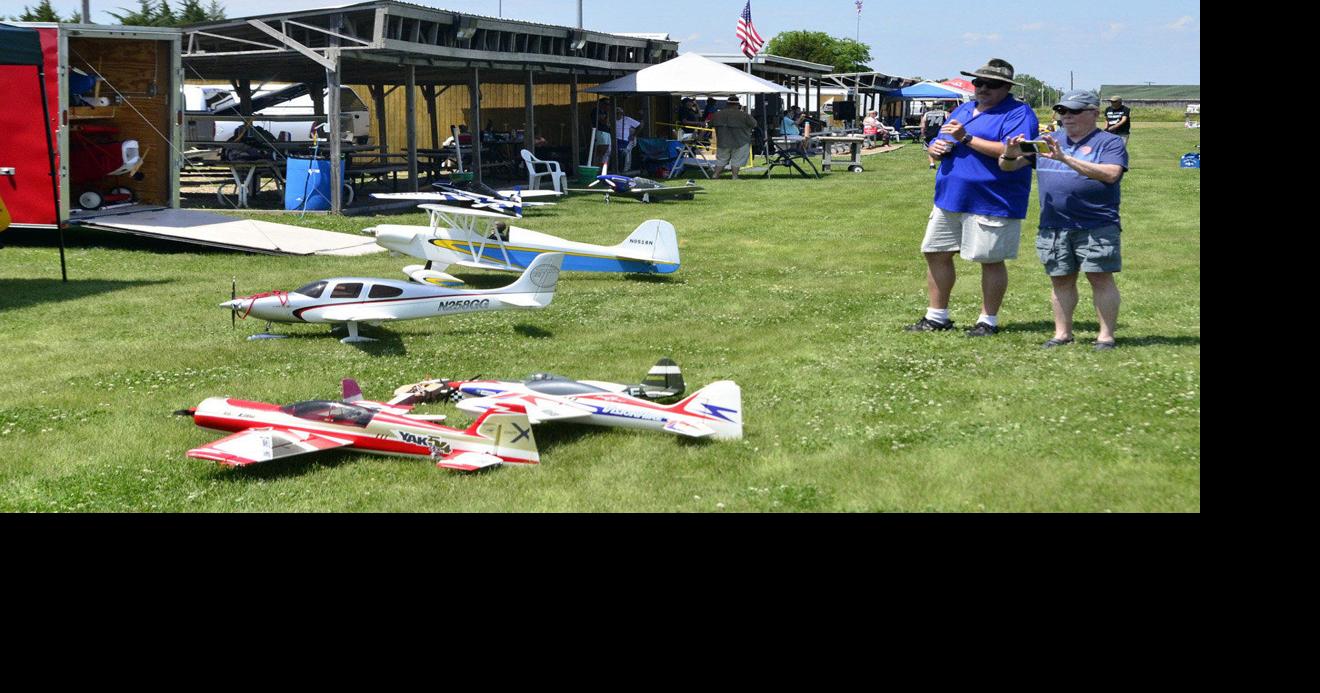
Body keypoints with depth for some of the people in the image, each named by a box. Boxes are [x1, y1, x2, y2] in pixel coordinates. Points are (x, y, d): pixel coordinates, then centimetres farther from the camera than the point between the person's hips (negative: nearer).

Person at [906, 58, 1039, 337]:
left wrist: (966, 138, -20)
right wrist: (936, 148, -1)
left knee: (991, 261, 0)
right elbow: (938, 145, 25)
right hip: (949, 198, 7)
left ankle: (988, 321, 12)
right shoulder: (962, 111, 18)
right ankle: (937, 316, 20)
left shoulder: (1019, 113, -7)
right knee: (936, 254, 9)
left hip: (992, 202, -7)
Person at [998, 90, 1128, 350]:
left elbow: (1111, 174, -18)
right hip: (1053, 228, 4)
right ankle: (1062, 333, 17)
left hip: (1097, 228, -4)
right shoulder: (1047, 141, 16)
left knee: (1101, 279, -4)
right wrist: (1010, 154, -12)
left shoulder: (1110, 142, 1)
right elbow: (1006, 166, 14)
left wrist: (1065, 158, -22)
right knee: (1061, 280, 8)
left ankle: (1106, 335, 3)